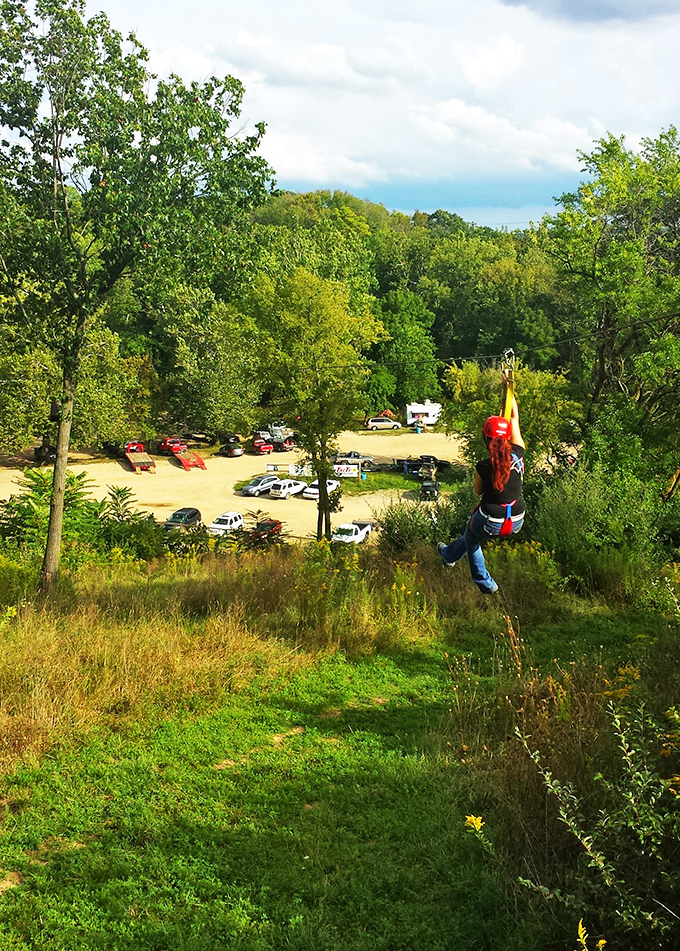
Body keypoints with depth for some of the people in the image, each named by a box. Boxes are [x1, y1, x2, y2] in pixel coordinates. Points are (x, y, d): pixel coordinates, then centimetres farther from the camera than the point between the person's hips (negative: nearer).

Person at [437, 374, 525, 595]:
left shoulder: (483, 467, -21)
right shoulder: (518, 456, -15)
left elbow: (478, 491, 1)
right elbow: (515, 419, -3)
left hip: (491, 524, -5)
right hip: (516, 523, 5)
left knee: (471, 539, 31)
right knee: (473, 532, 34)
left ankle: (486, 584, 46)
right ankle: (450, 554, 56)